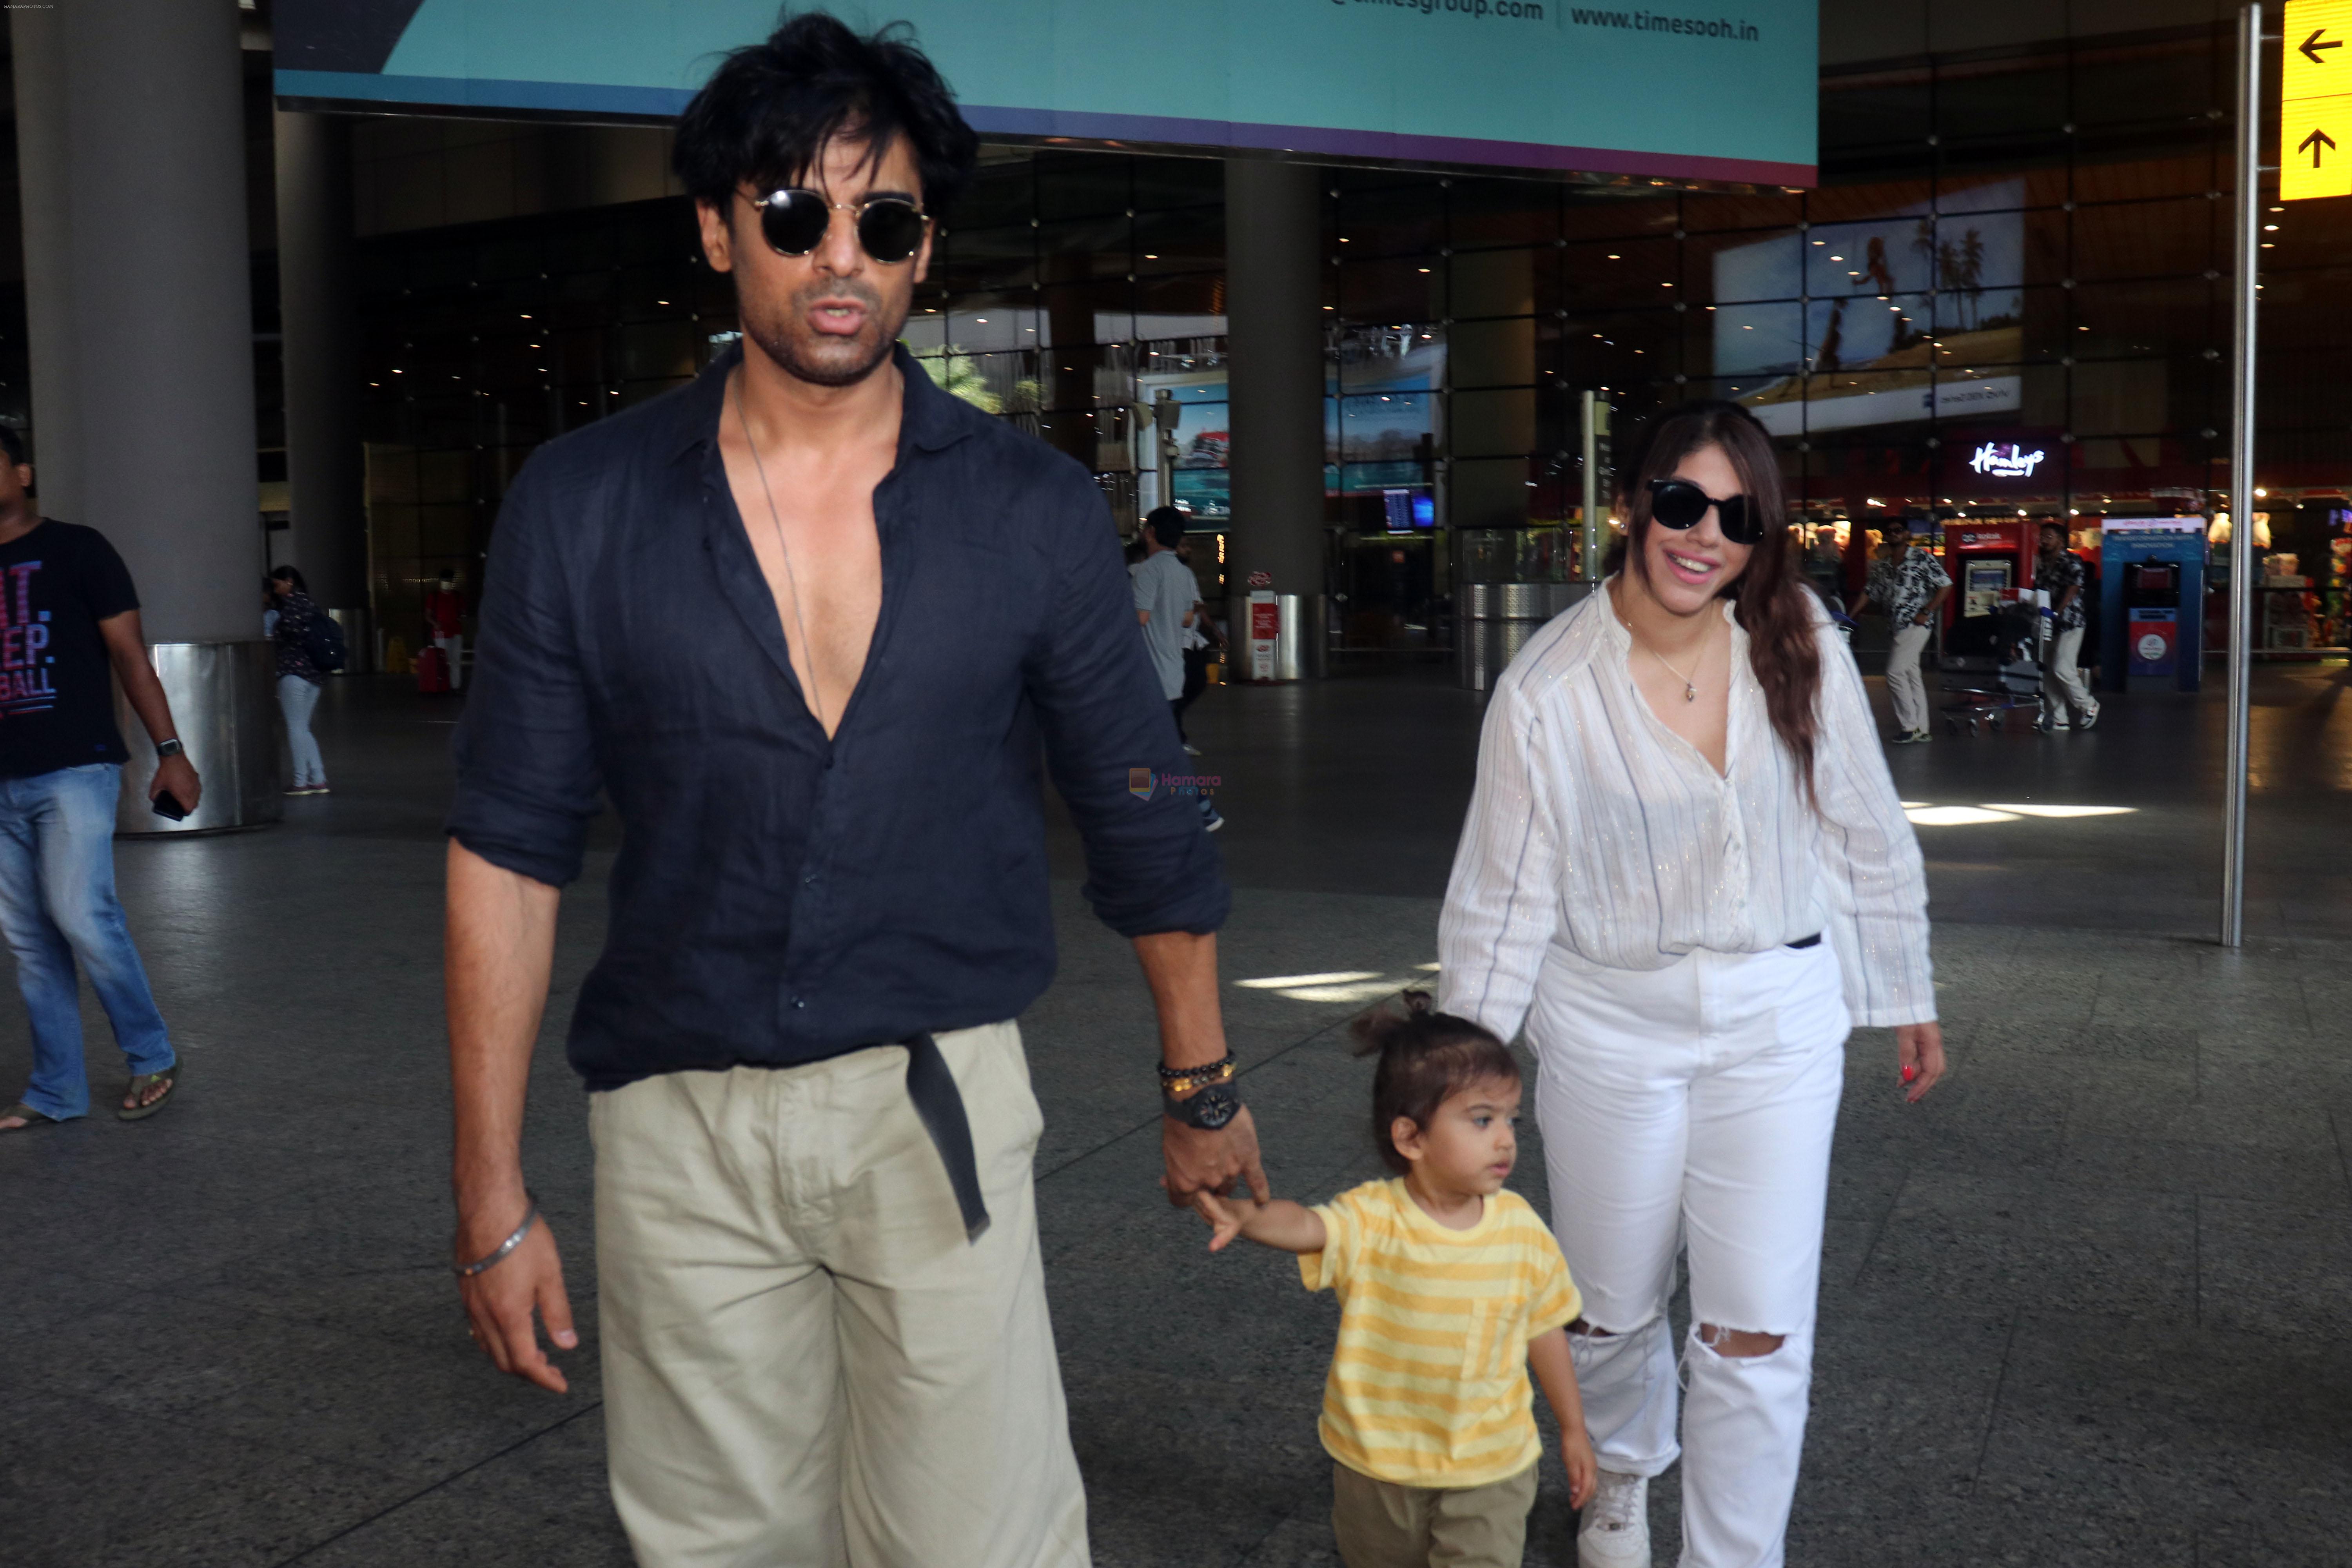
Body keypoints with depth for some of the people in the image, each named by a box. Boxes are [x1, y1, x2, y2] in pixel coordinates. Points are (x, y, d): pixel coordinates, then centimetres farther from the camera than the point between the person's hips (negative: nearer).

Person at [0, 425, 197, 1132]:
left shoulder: (75, 550, -1)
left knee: (81, 914, -14)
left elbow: (130, 654, -3)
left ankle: (153, 1058, 5)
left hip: (76, 769, -5)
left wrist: (170, 750, -8)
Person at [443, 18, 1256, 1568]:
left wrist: (1202, 1088, 13)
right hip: (680, 1120, 1)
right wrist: (494, 1194, 1)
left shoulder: (1034, 510, -3)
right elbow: (509, 853, 1)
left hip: (938, 1103, -1)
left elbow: (1144, 823, 6)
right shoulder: (583, 506, -2)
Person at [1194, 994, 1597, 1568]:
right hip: (1377, 1462, 0)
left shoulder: (1522, 1228, -11)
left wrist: (1573, 1428, 12)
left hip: (1491, 1469, 1)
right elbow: (1304, 1226, -42)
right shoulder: (1370, 1220, -21)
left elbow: (1544, 1328, 3)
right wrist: (1243, 1214, -64)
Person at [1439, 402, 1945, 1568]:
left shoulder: (1801, 651, -6)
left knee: (1756, 1332, -1)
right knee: (1611, 1312, 16)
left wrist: (1908, 1001, 11)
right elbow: (1502, 896, -6)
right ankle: (1621, 1472, 50)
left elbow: (1868, 841, 5)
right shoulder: (1546, 689, -11)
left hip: (1780, 1021, 1)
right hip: (1611, 1025, 0)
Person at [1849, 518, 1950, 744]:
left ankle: (1909, 726, -6)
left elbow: (1945, 585, -6)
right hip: (1894, 628, 7)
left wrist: (1926, 613, -12)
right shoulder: (1883, 565, 16)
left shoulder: (1922, 557, -3)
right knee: (1911, 677, 8)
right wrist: (1848, 616, 10)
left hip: (1916, 625, -7)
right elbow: (1870, 594, 19)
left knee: (1896, 672, -14)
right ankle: (1922, 731, 11)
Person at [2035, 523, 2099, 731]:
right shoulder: (2041, 565, 16)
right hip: (2048, 625, 8)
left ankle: (2088, 705, 10)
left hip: (2068, 624, -8)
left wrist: (2056, 613, -25)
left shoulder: (2072, 562, -6)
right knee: (2050, 672, 5)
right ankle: (2059, 719, 9)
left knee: (2062, 669, -12)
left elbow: (2072, 590, -16)